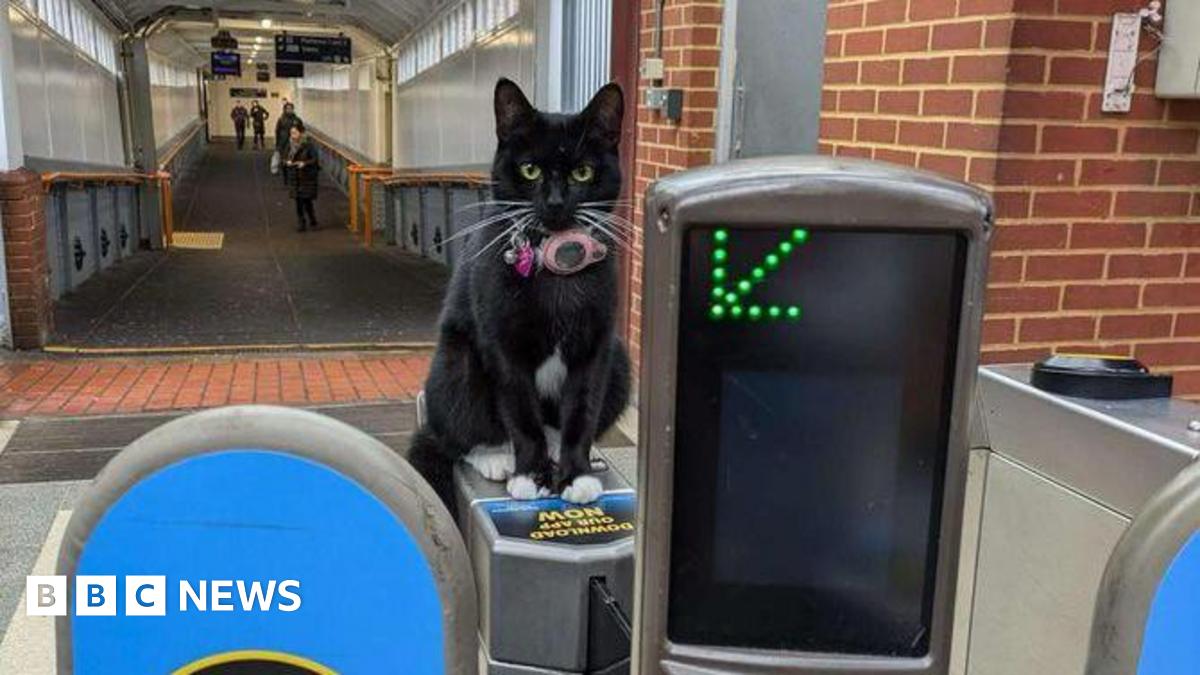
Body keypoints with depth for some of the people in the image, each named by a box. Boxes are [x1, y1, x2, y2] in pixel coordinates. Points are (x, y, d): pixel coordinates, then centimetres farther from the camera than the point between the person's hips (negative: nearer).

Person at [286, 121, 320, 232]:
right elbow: (286, 157, 12)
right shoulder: (290, 144, 3)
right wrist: (287, 162, -10)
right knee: (298, 200, 6)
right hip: (294, 177, 5)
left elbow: (315, 159, -11)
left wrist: (305, 163, -26)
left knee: (306, 200, -5)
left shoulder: (308, 144, -12)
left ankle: (313, 222, 14)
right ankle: (301, 223, 15)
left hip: (307, 177, -5)